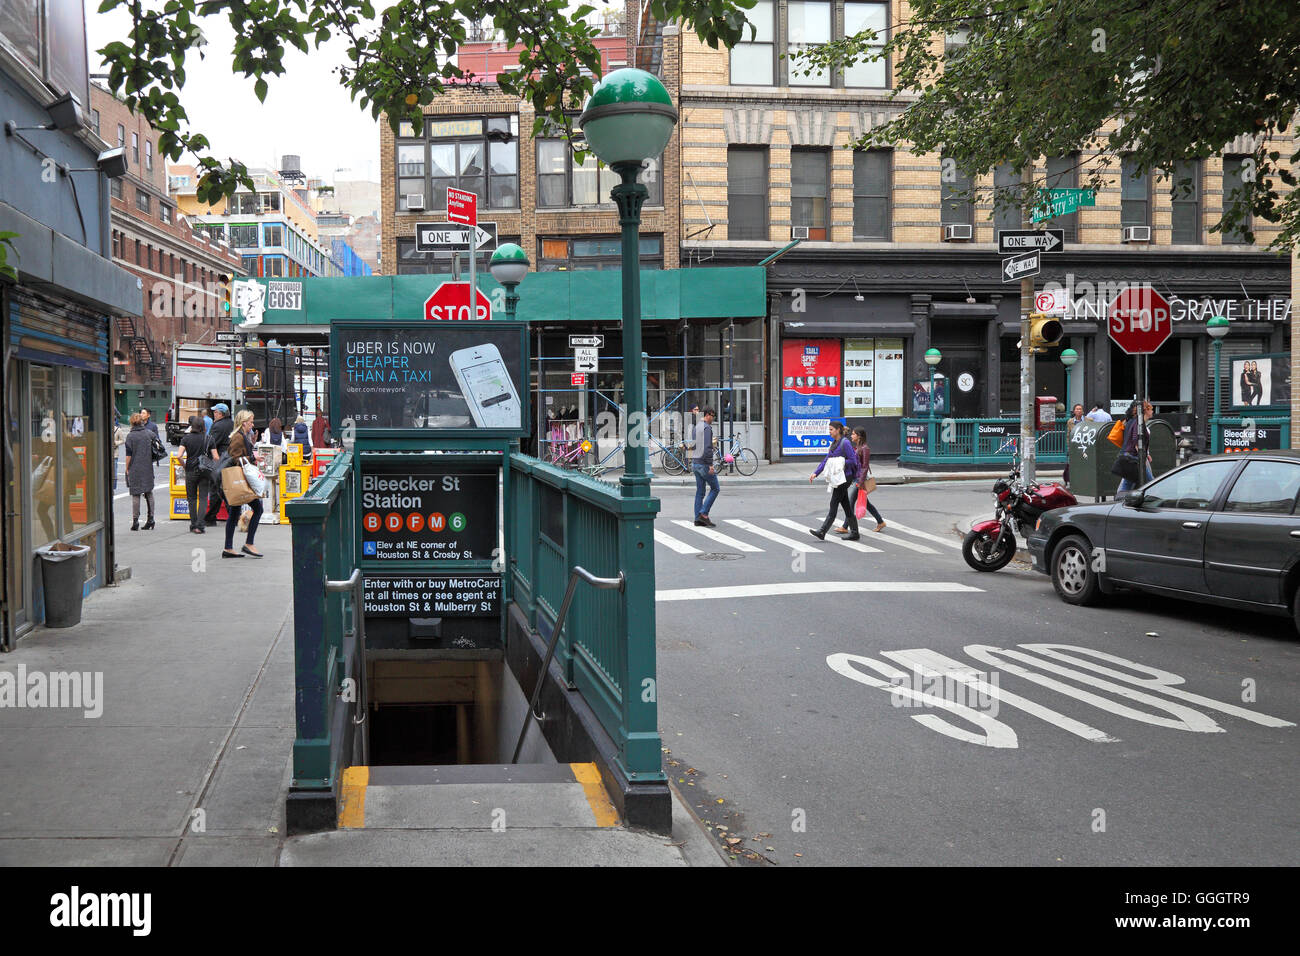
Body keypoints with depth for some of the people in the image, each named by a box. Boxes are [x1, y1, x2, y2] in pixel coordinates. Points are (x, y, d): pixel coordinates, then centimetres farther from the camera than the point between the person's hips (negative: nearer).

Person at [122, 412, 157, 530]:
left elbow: (129, 455, -8)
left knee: (135, 494, 0)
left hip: (135, 469, -3)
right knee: (149, 493, 11)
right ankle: (150, 519, 11)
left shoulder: (130, 436, -7)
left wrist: (127, 468, 0)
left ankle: (135, 521, -2)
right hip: (148, 468, 3)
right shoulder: (150, 433, 3)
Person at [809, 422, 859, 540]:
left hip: (844, 477, -9)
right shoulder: (834, 444, 14)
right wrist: (815, 473, 5)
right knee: (846, 505, 10)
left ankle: (822, 532, -10)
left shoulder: (845, 443, -13)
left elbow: (853, 461, -16)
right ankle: (854, 532, 14)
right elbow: (826, 460, 14)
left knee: (834, 504, -8)